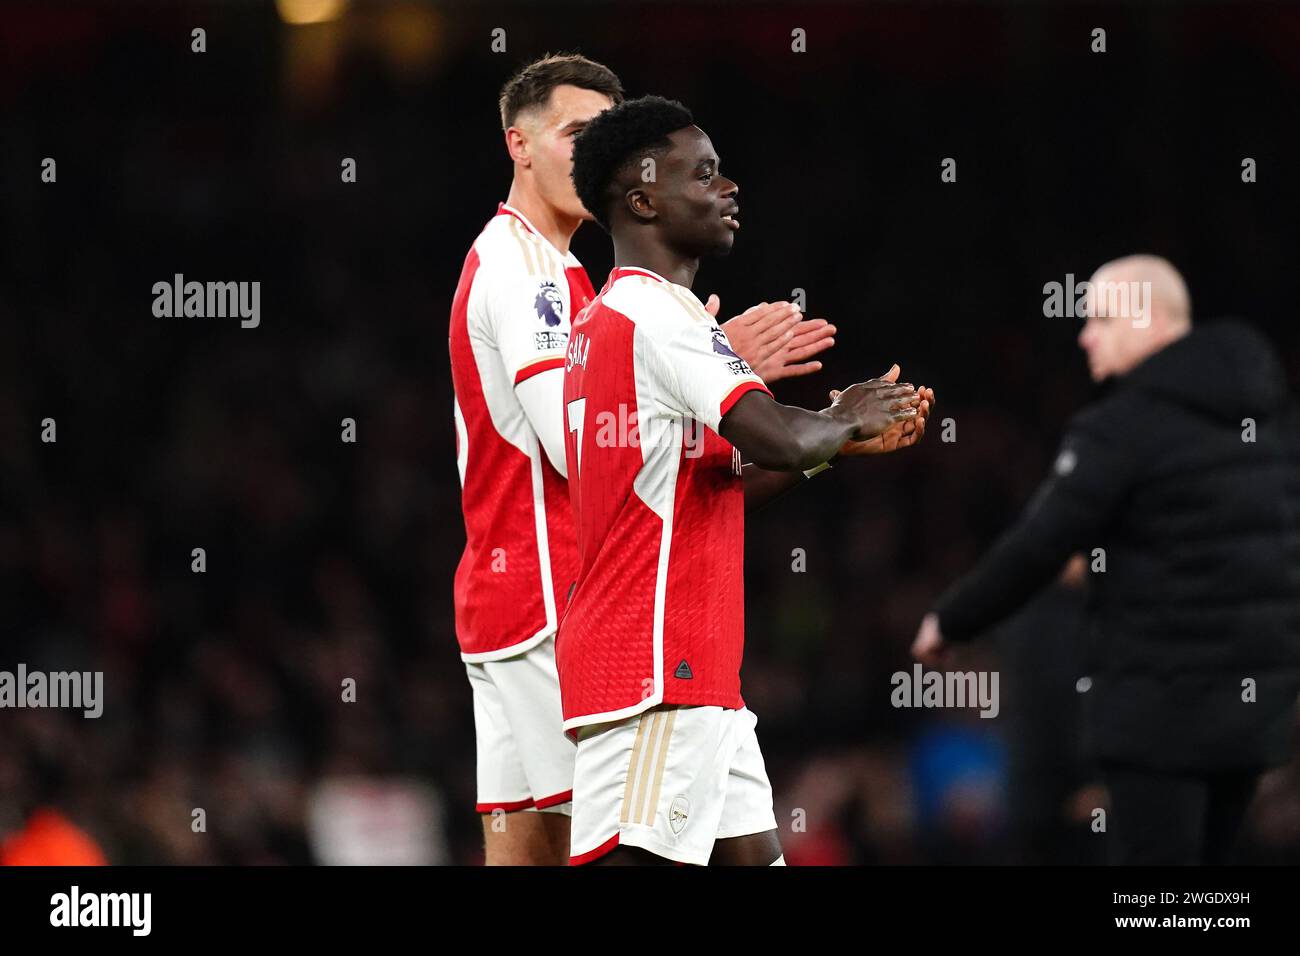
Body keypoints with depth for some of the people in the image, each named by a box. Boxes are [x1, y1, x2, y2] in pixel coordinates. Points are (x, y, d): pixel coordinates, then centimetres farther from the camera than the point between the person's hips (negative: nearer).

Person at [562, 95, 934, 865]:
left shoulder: (605, 320, 20)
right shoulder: (658, 312, -12)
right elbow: (779, 440, -23)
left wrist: (839, 440, 16)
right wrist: (844, 423, -1)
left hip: (697, 675, 10)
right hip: (655, 669, -10)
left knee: (752, 853, 9)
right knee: (628, 857, -13)